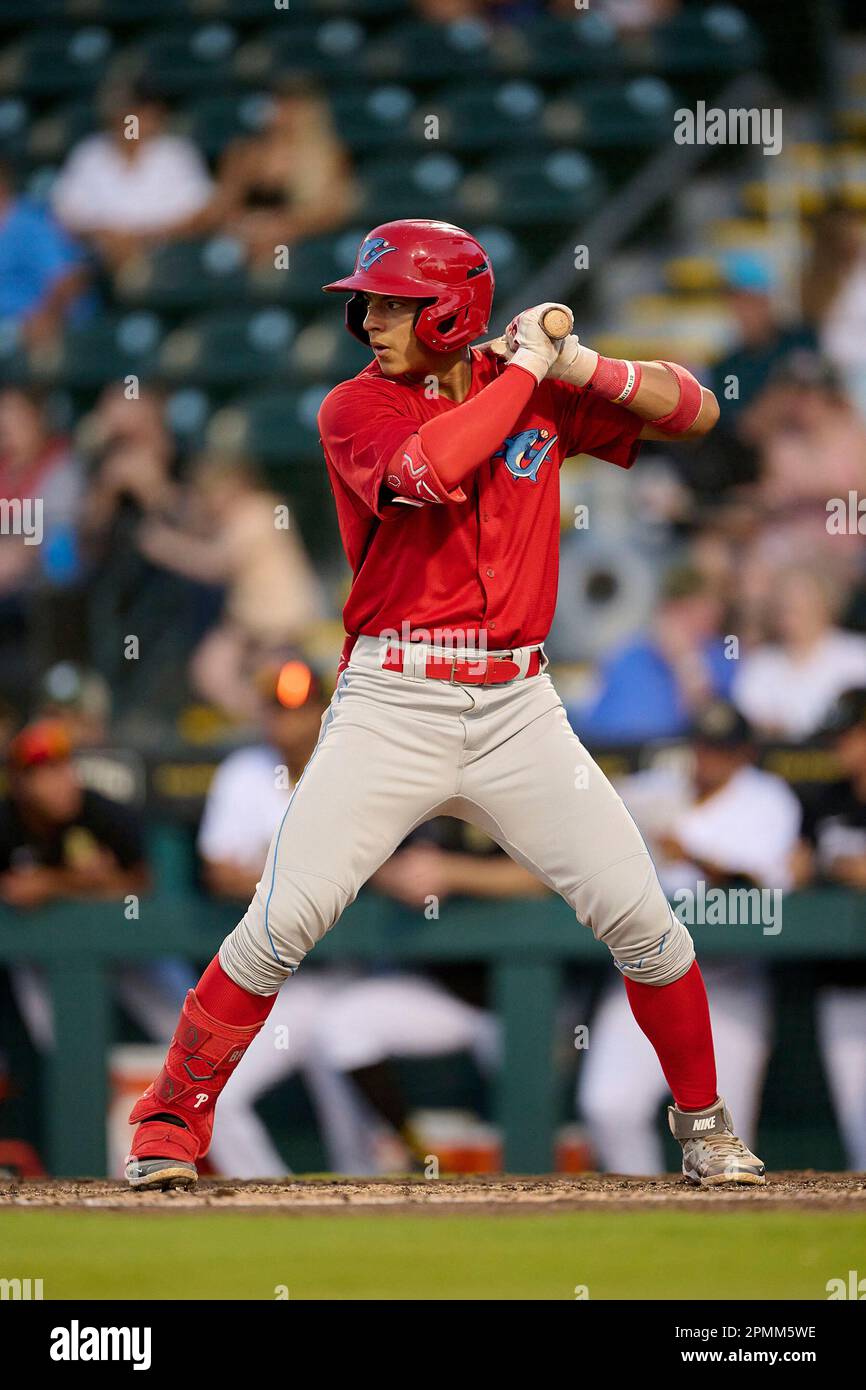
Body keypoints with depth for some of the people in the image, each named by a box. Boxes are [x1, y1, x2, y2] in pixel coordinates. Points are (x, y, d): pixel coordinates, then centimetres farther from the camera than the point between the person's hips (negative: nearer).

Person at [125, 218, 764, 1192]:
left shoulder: (541, 395, 7)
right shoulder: (356, 408, -3)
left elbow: (696, 413, 10)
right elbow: (429, 470, -24)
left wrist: (586, 368, -7)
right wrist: (524, 367, -15)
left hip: (517, 708, 3)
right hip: (390, 707, -3)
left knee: (641, 920, -1)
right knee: (280, 926, -12)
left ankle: (703, 1125, 18)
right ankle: (170, 1124, 2)